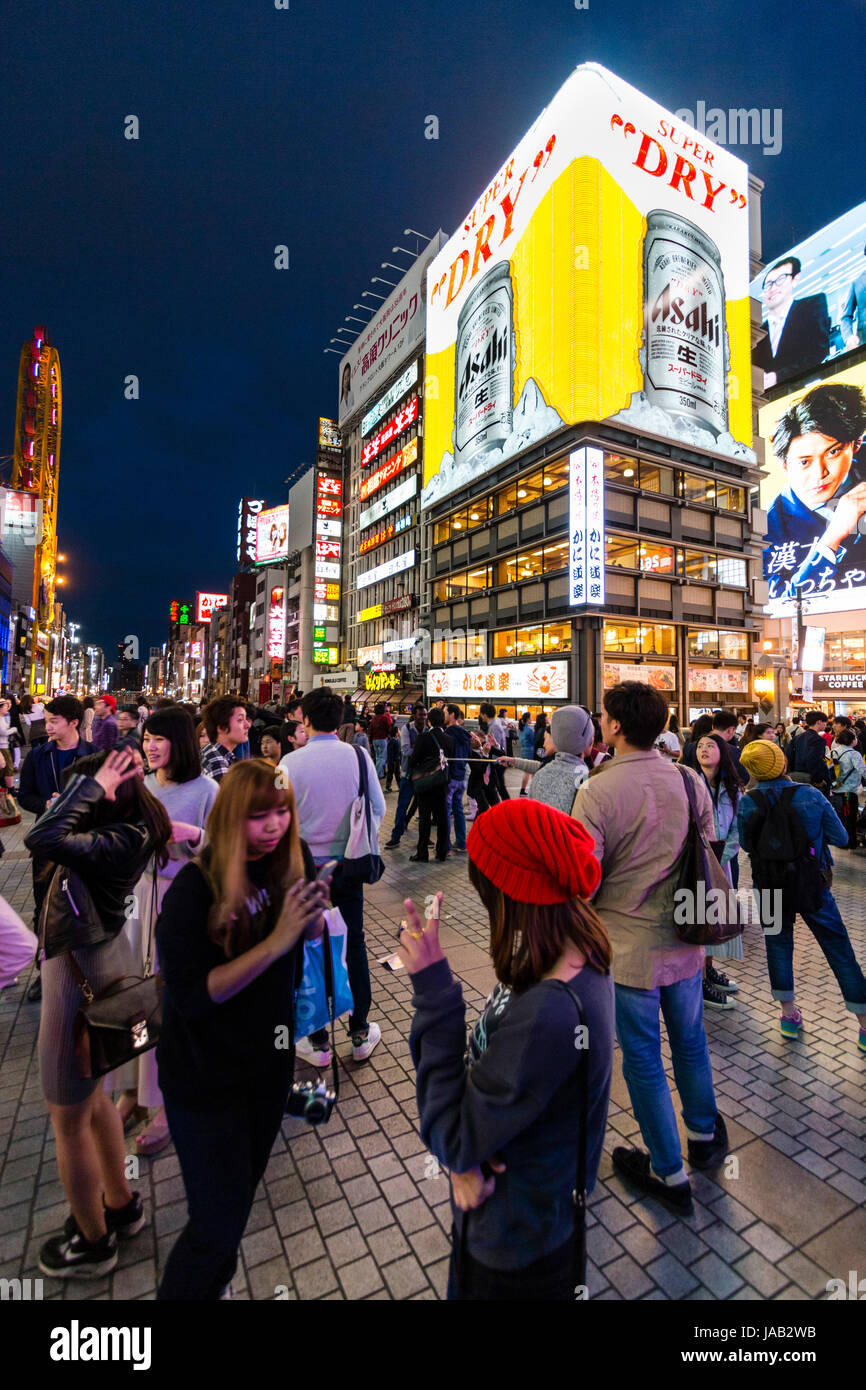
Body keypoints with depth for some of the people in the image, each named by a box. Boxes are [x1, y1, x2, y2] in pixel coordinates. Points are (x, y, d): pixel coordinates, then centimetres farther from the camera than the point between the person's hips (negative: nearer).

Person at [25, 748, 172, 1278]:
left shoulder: (119, 842, -30)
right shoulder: (127, 830, -4)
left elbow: (41, 840, -41)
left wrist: (93, 785, -32)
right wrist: (91, 783, -7)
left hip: (82, 977, -9)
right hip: (100, 961, 9)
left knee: (70, 1120, 14)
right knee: (92, 1097, 28)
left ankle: (93, 1243, 38)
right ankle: (121, 1204, 49)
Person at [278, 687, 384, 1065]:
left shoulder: (291, 762, -15)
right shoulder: (358, 756, -8)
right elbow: (378, 809, -2)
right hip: (348, 866, 2)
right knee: (354, 946, 16)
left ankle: (317, 1042, 27)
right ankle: (360, 1034, 30)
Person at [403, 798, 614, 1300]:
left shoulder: (549, 1013, -40)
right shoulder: (579, 955, -12)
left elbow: (449, 1140, -28)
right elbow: (494, 1057, -2)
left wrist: (433, 988, -33)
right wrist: (466, 1157, -15)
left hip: (513, 1247, -7)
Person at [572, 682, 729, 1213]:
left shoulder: (597, 791, -23)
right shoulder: (691, 780, -6)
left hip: (629, 947, -5)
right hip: (686, 940, 5)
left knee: (644, 1058, 16)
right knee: (690, 1042, 28)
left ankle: (669, 1173, 35)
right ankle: (705, 1136, 51)